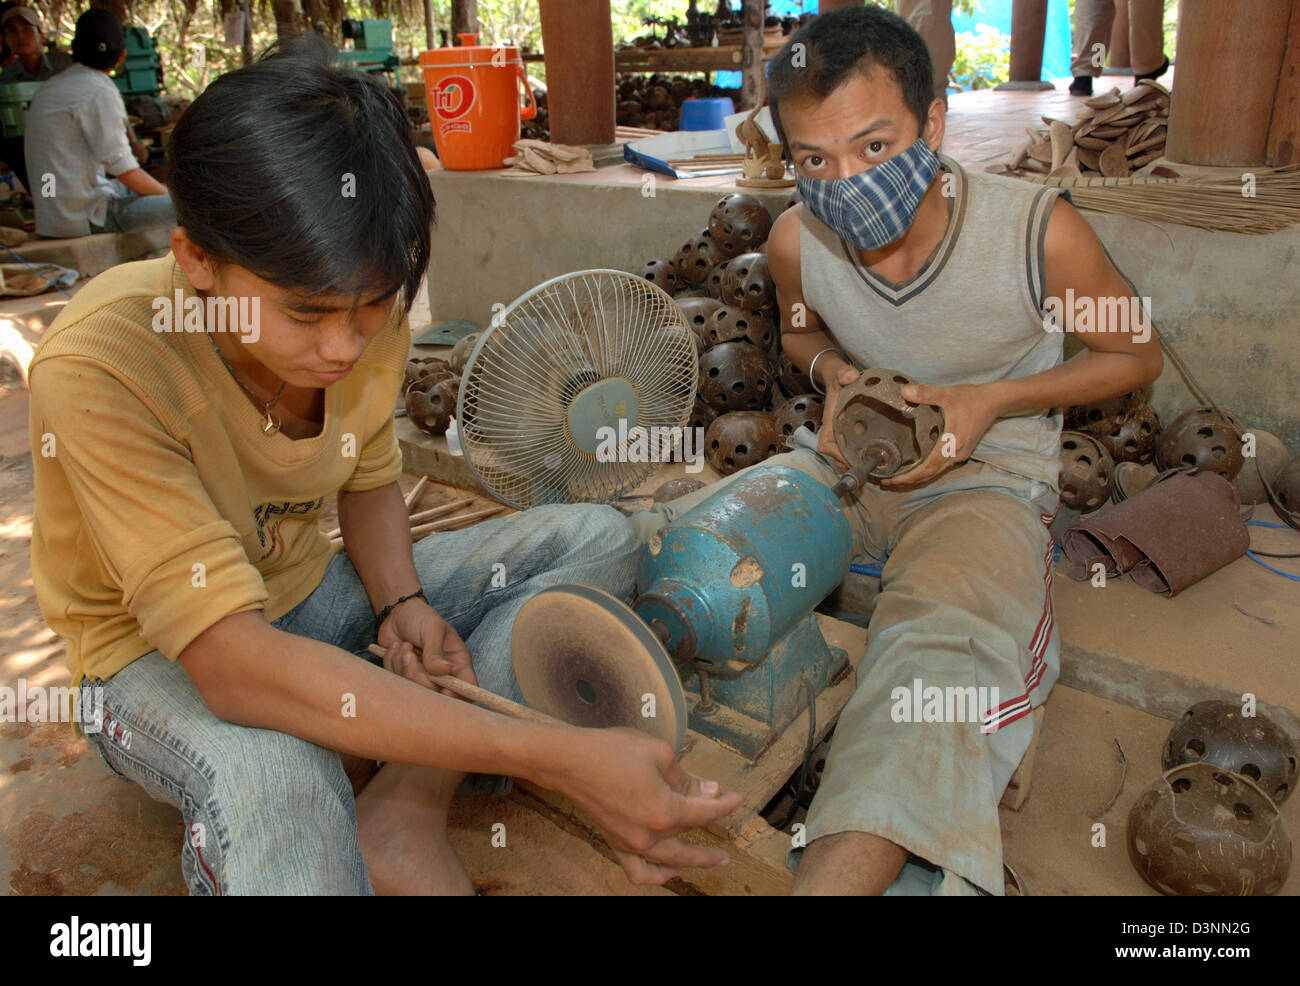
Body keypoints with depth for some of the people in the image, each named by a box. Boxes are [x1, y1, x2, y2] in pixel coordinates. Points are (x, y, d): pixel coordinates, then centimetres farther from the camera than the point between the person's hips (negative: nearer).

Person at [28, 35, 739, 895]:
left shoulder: (367, 314, -13)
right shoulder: (97, 367, -31)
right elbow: (231, 664, -39)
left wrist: (402, 602, -15)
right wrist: (554, 755, -44)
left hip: (314, 597, 6)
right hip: (164, 653, -6)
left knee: (599, 539, -7)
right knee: (270, 776, -42)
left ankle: (403, 809, -18)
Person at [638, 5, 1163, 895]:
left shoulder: (1038, 231, -18)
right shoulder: (797, 241, -9)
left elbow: (1136, 356, 0)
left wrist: (993, 400, -15)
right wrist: (834, 372, -8)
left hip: (988, 480, -4)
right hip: (848, 460, 5)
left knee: (932, 644, -38)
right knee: (655, 550, -18)